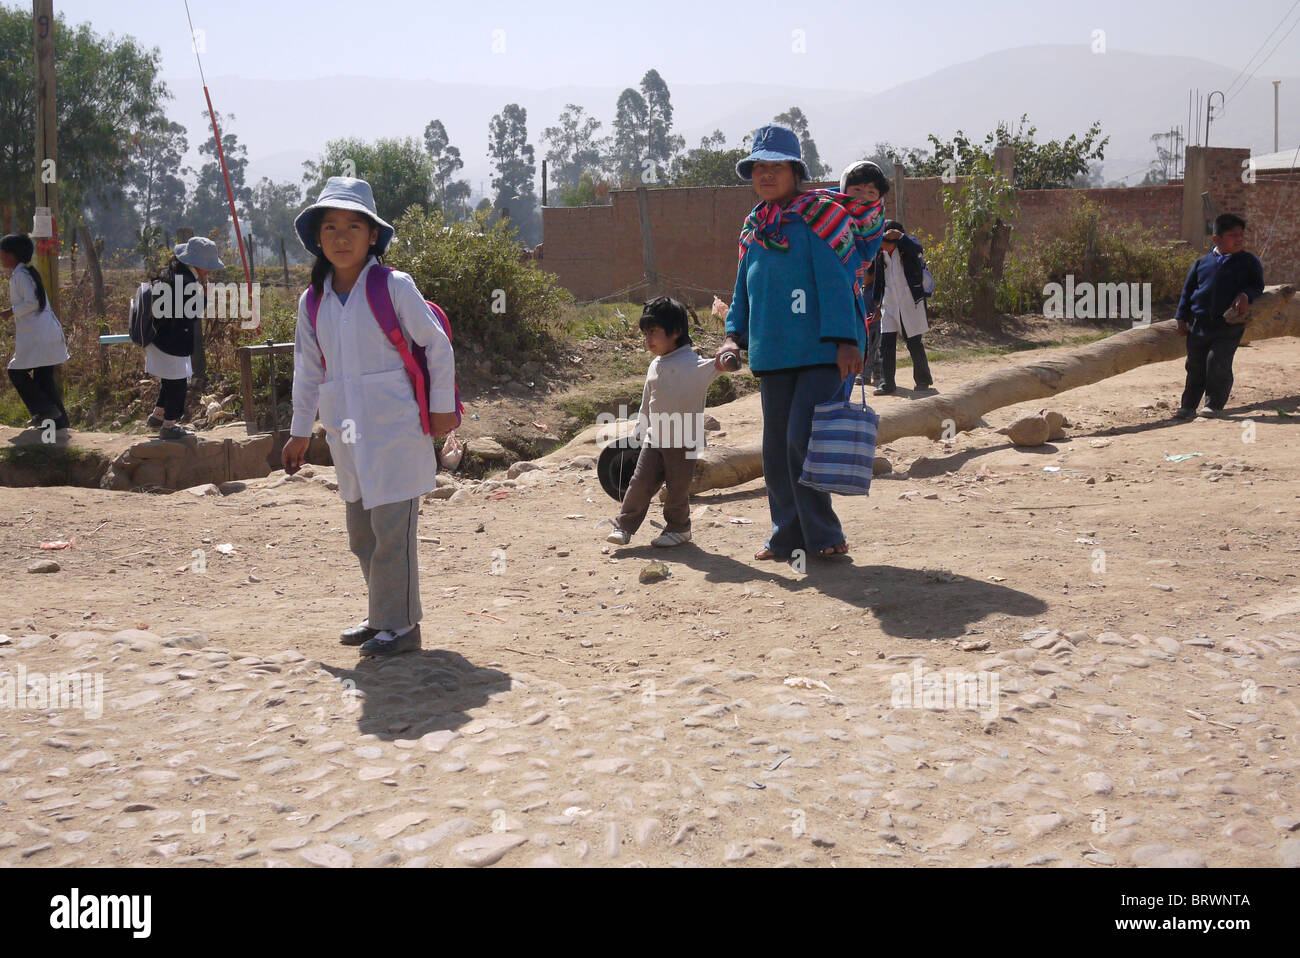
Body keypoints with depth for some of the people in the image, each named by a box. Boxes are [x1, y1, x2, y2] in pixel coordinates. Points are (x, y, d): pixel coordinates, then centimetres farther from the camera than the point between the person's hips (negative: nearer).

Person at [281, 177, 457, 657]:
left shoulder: (394, 287, -7)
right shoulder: (313, 301, 8)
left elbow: (437, 346, -2)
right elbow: (308, 369, 17)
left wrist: (441, 407, -1)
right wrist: (300, 431, 19)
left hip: (395, 428, -6)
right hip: (346, 433, 6)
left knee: (391, 528, -7)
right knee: (361, 534, 13)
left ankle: (400, 625, 4)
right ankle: (384, 614, 27)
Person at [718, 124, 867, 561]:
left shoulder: (819, 215, -5)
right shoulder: (754, 227, 16)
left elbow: (836, 282, -12)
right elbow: (744, 287, 22)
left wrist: (844, 341, -18)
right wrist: (734, 334, 8)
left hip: (821, 351, -7)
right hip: (773, 354, 7)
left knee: (802, 439, -13)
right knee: (776, 447, 8)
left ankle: (822, 535, 0)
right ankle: (788, 536, 19)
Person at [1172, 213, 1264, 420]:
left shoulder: (1249, 261, 6)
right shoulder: (1202, 262, 11)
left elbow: (1257, 285, 6)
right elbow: (1188, 290, 14)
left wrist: (1246, 296, -17)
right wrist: (1182, 317, 8)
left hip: (1229, 325, -3)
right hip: (1199, 323, 3)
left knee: (1217, 362, -14)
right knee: (1195, 366, 7)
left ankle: (1214, 404, 3)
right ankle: (1188, 406, 18)